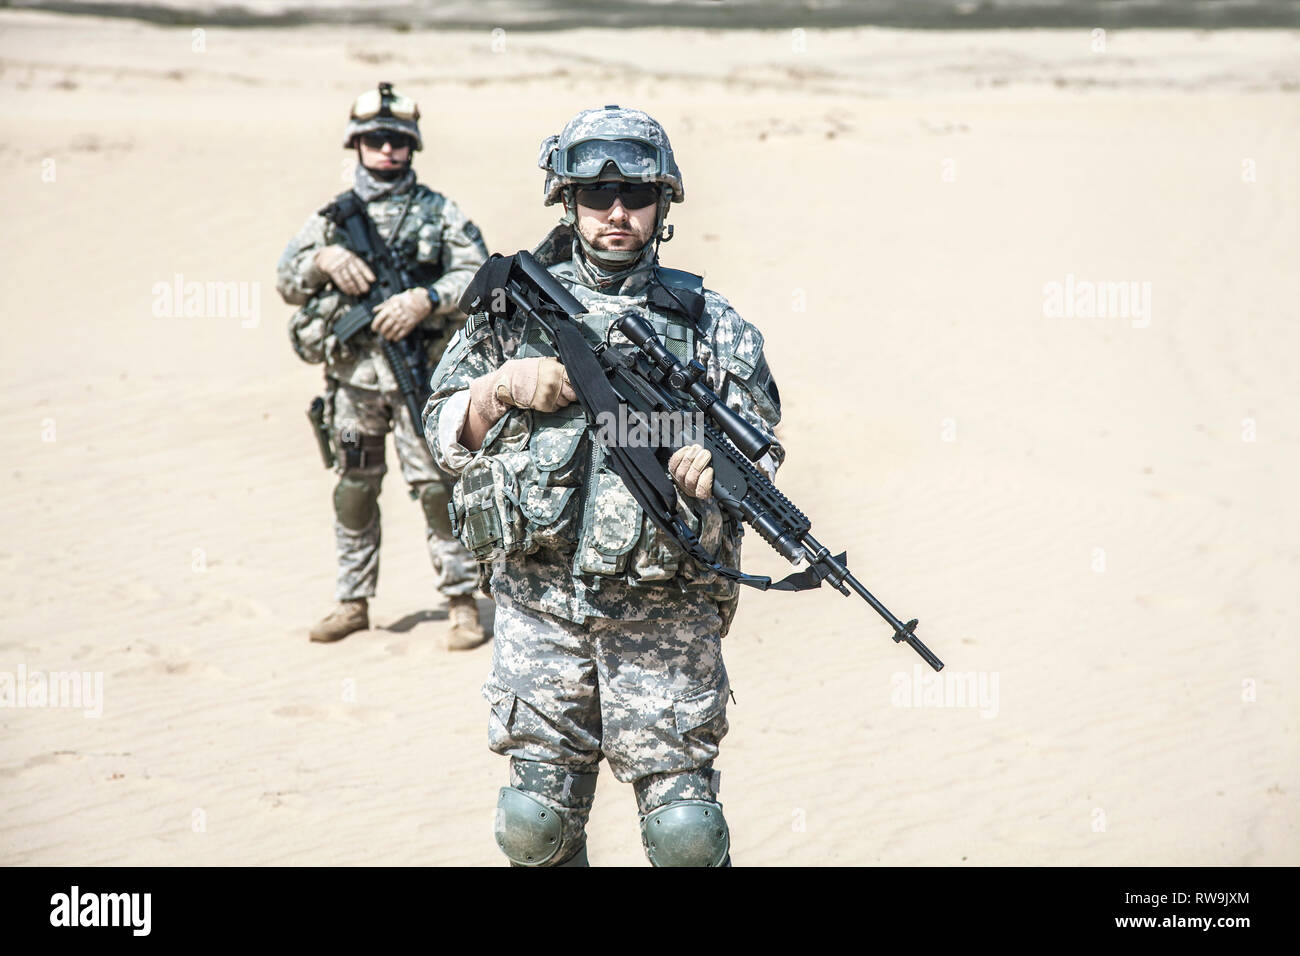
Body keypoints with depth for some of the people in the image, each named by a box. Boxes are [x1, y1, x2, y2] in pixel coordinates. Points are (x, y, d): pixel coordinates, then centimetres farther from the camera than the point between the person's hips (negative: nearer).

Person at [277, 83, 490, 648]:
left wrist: (425, 299, -19)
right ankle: (353, 602, 21)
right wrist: (324, 258, -9)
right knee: (354, 490, 10)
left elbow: (478, 276, -4)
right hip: (353, 374, 3)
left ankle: (462, 601, 3)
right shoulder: (333, 215, 12)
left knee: (437, 485, -5)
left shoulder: (440, 213, 4)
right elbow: (286, 281, 11)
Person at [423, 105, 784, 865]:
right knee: (536, 823, 6)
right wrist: (498, 387, -9)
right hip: (541, 607, 1)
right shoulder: (514, 306, 7)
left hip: (666, 613, -1)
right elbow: (445, 435, 11)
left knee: (685, 831, -3)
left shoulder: (711, 323, 6)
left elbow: (764, 451, 8)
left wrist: (724, 470, -14)